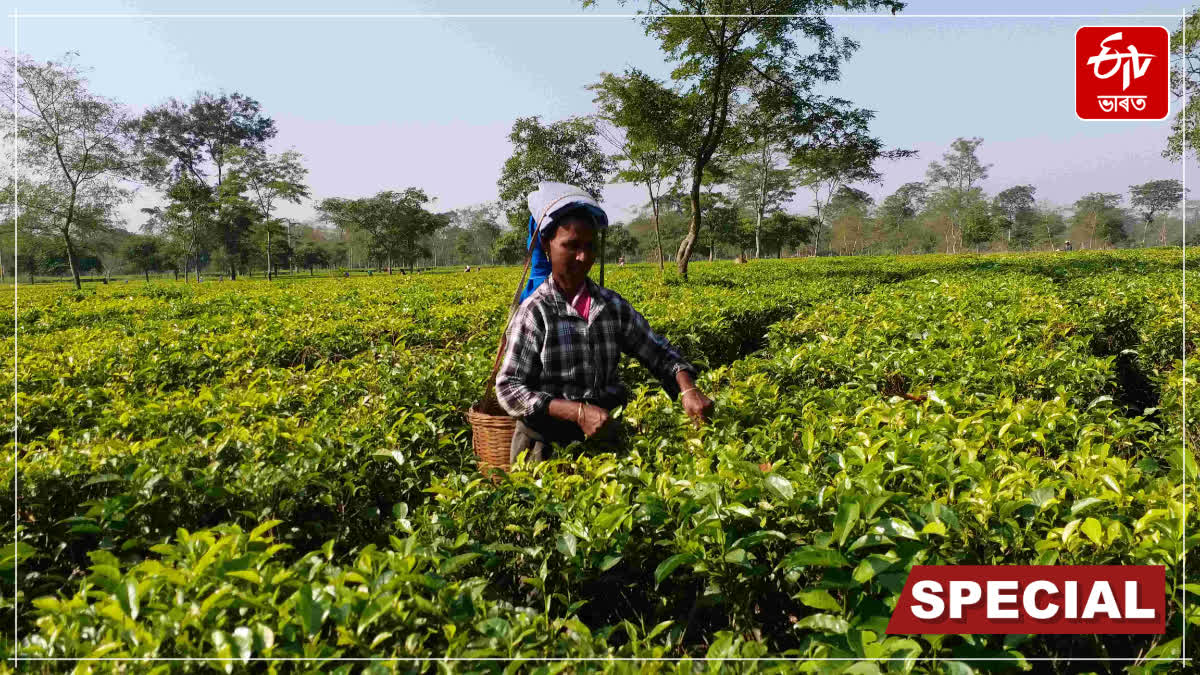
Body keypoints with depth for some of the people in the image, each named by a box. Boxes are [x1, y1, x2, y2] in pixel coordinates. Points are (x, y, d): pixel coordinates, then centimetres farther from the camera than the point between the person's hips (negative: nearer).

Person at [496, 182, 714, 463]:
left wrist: (688, 388, -14)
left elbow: (658, 353, 7)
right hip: (551, 443, -4)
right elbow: (509, 388, -11)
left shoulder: (613, 305, 5)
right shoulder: (535, 312, -8)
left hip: (608, 436, 4)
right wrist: (578, 412, -23)